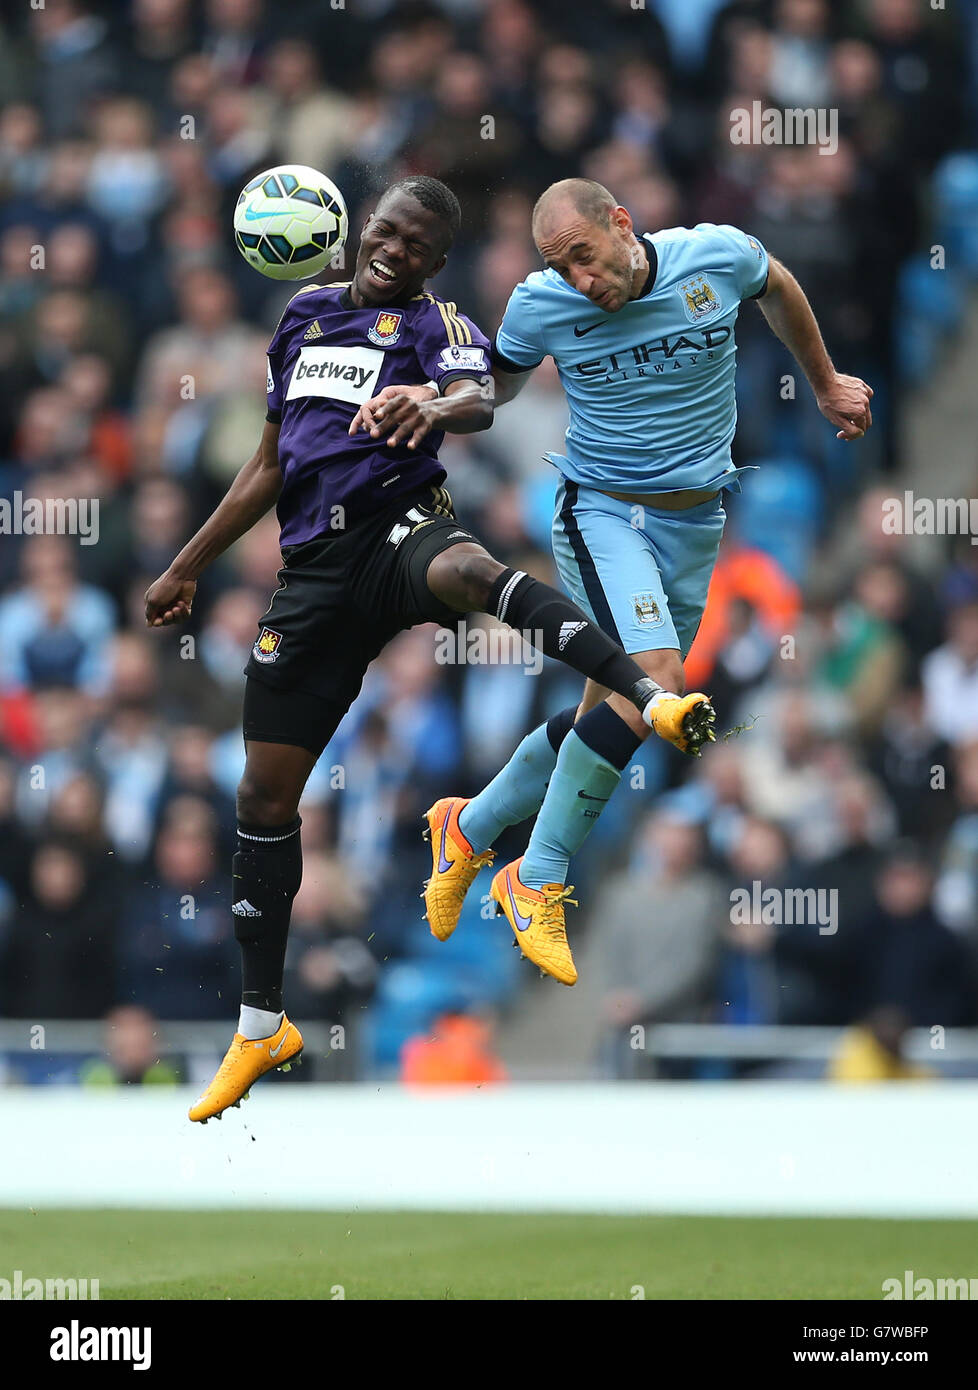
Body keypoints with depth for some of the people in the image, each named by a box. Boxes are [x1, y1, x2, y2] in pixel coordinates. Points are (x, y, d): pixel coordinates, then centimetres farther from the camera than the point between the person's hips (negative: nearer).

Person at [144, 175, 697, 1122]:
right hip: (315, 571, 5)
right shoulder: (307, 314, 19)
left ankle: (653, 699, -56)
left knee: (464, 570, -42)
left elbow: (478, 403, -20)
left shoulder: (435, 324, 3)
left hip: (394, 529, -5)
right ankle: (261, 1026, 16)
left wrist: (439, 408, -44)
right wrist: (185, 570, 28)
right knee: (265, 795, 5)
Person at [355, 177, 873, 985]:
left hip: (697, 523, 4)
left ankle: (469, 828, 28)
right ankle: (538, 882, -14)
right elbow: (500, 381, 10)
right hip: (603, 513, -4)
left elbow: (779, 288, 15)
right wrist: (430, 405, -11)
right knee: (654, 683, -25)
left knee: (608, 717, 6)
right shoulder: (541, 306, -11)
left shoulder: (720, 257, -9)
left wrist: (826, 385, 27)